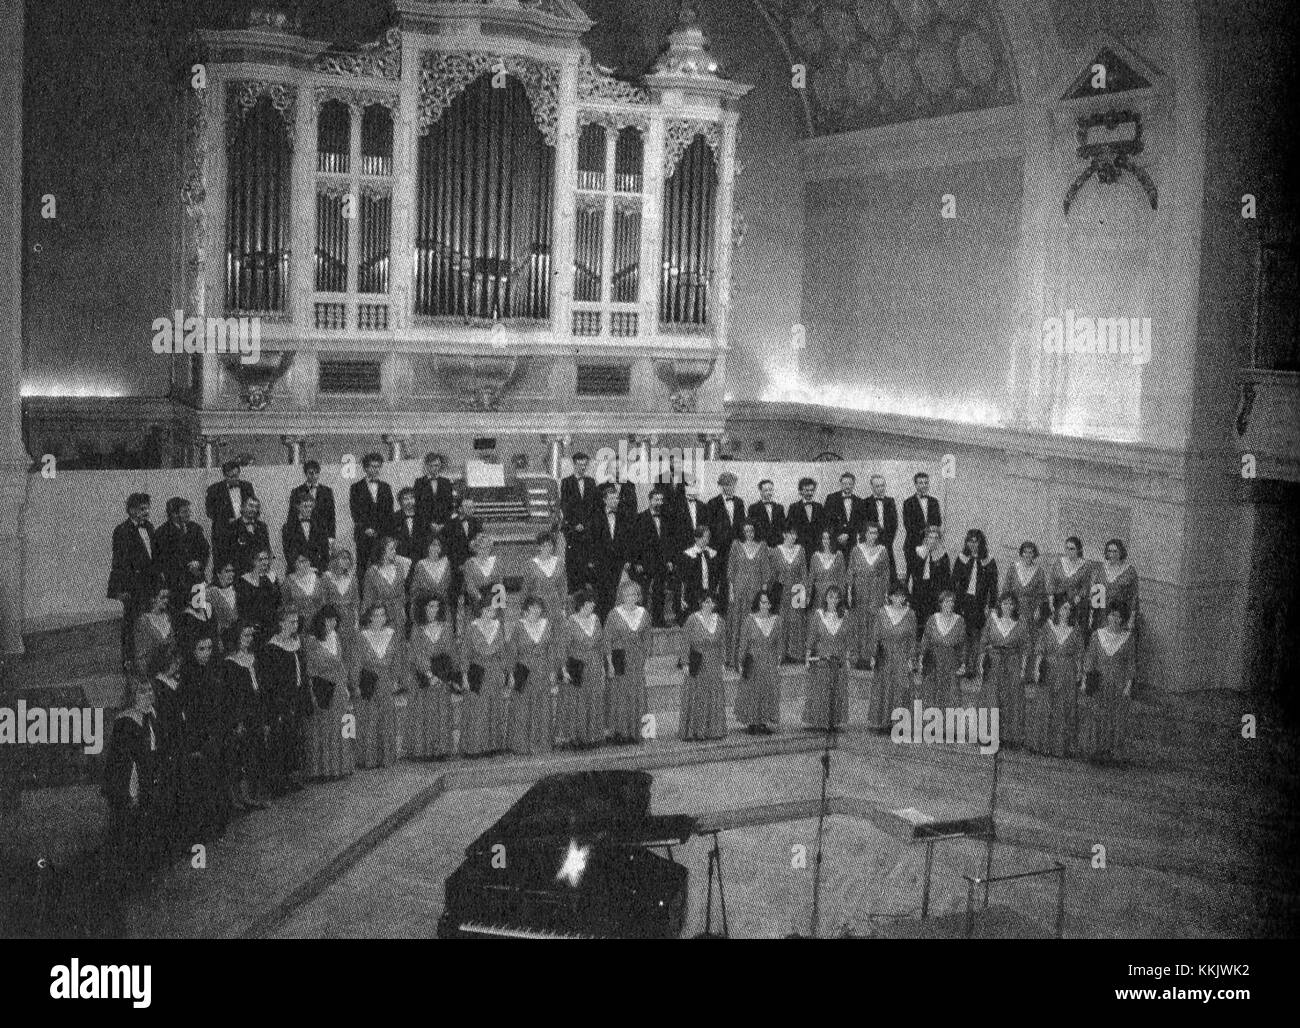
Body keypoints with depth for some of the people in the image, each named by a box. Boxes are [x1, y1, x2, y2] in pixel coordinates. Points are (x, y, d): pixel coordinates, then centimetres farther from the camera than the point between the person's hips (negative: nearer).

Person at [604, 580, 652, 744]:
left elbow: (646, 639, 13)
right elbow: (607, 640, -4)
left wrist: (646, 660, 7)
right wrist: (610, 663, -10)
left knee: (637, 697, 1)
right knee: (619, 695, -2)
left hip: (637, 659, 3)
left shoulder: (643, 614, 6)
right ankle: (618, 731, 7)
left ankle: (633, 732, 10)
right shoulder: (614, 614, -5)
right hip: (619, 659, -3)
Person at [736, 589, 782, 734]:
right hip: (753, 661, -3)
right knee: (752, 694, 2)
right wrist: (741, 663, -5)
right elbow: (743, 642, -3)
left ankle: (764, 722, 14)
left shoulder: (776, 620, 3)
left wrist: (778, 663, 5)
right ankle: (751, 723, 10)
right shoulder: (750, 620, -7)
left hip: (770, 663, 3)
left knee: (769, 693, 5)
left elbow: (778, 643, 9)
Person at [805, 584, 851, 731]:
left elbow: (846, 642, 11)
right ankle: (818, 721, 4)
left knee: (838, 693, 3)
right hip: (820, 661, -2)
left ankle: (835, 721, 10)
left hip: (839, 662, 2)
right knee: (819, 693, -2)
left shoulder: (843, 617, 6)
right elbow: (811, 638, 1)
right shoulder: (817, 616, 0)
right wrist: (808, 658, -3)